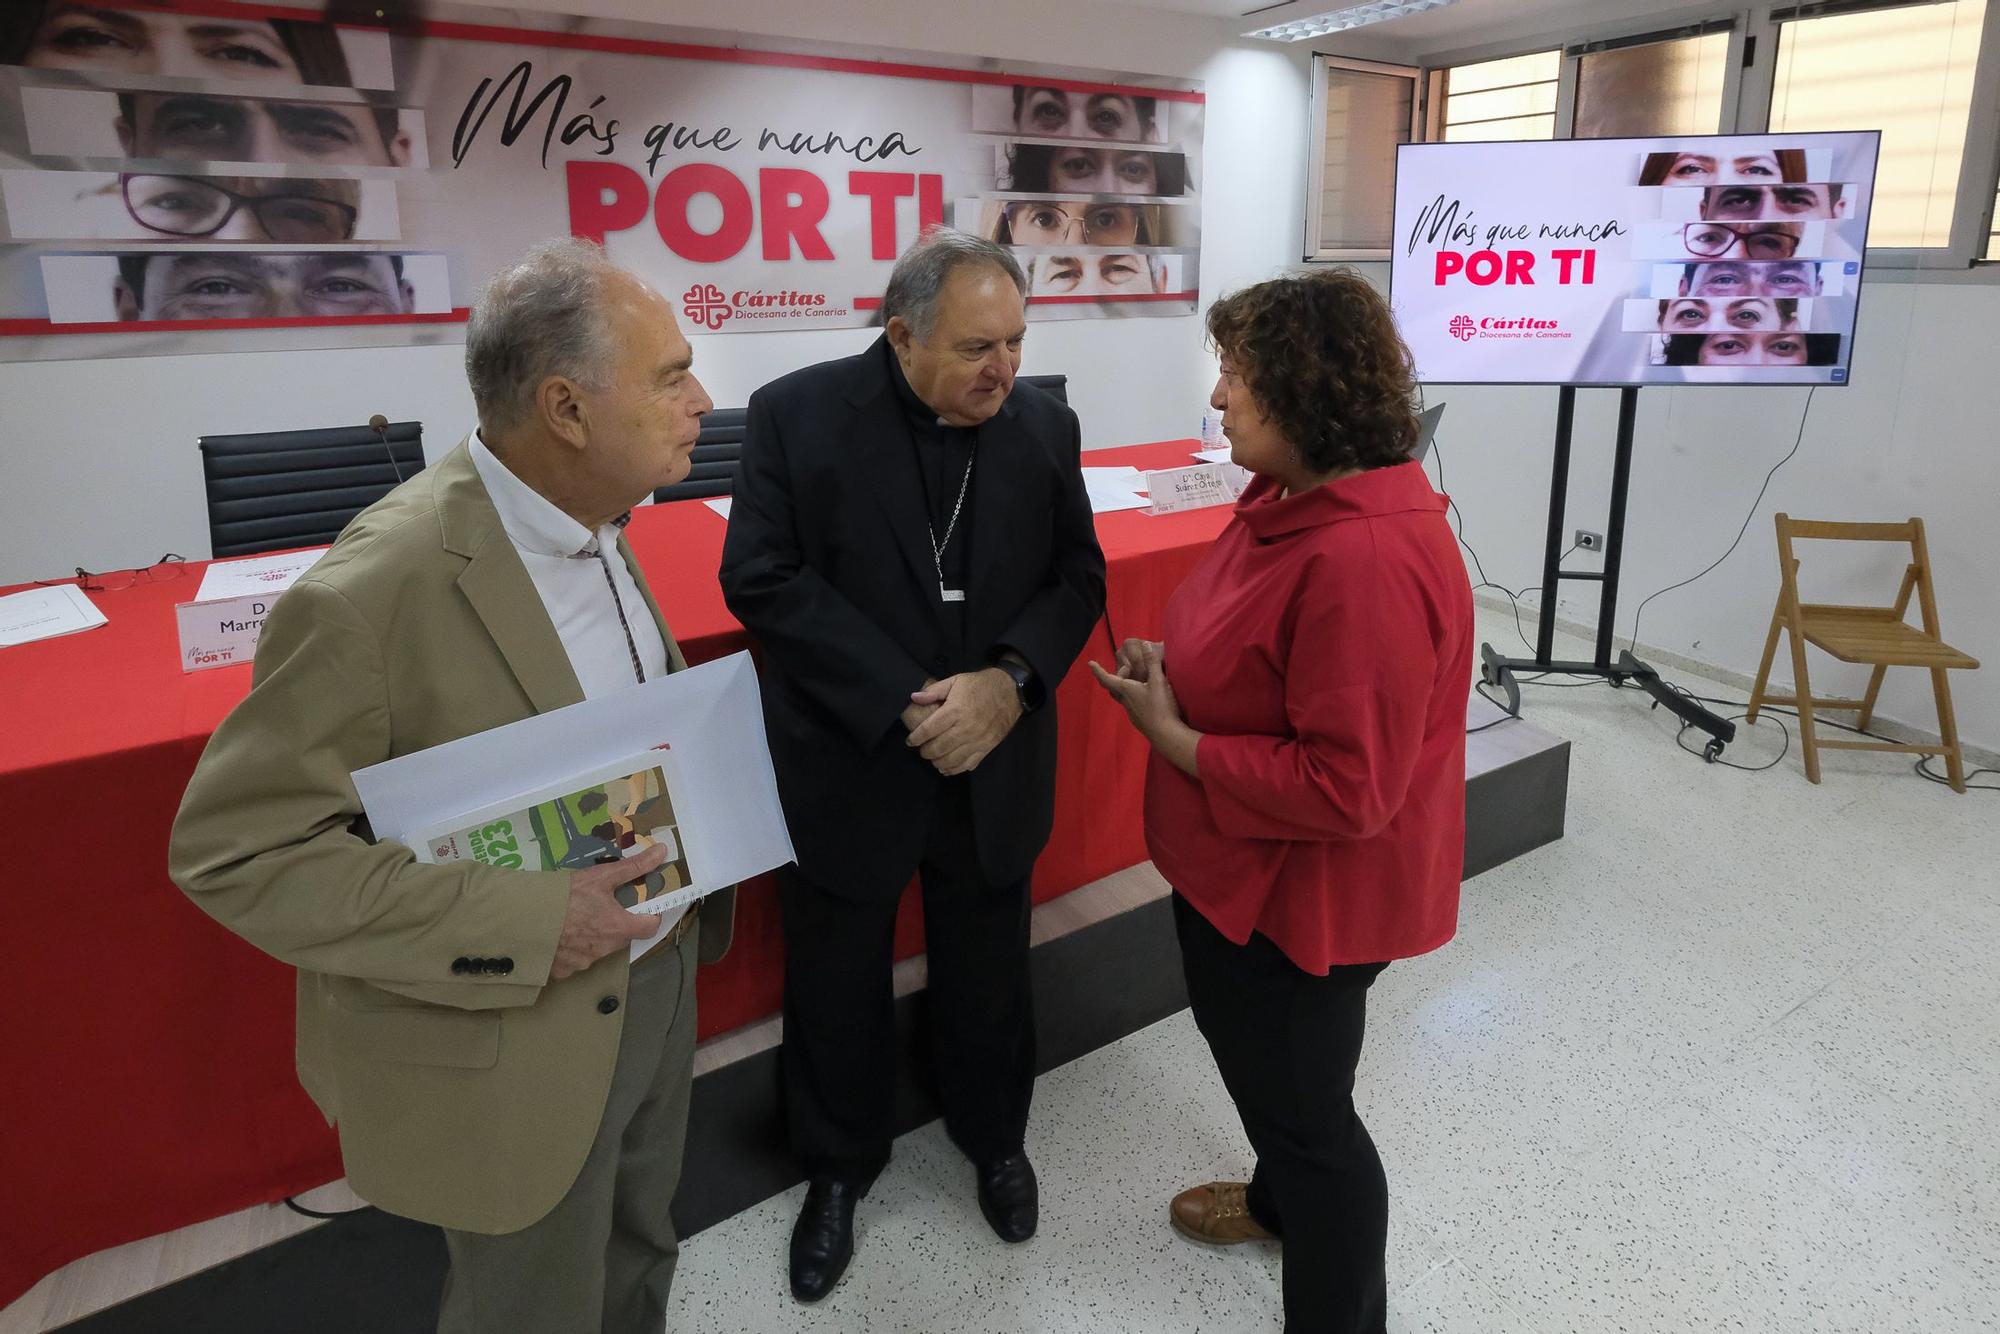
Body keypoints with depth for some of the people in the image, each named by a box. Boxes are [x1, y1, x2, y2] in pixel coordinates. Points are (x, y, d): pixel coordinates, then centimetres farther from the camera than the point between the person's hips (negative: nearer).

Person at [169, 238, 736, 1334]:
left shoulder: (595, 522, -2)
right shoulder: (378, 588, -28)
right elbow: (233, 847, -22)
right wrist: (520, 926, -28)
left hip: (654, 984, 7)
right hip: (509, 1046, -7)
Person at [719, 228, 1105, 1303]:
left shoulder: (1044, 426, -3)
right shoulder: (796, 416, -12)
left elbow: (1078, 577, 0)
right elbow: (762, 579, -16)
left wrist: (1009, 680, -19)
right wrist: (903, 702, -22)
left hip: (994, 762, 3)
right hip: (849, 763, -2)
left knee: (988, 969, 20)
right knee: (837, 980, 16)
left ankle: (995, 1136, 47)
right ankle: (839, 1165, 41)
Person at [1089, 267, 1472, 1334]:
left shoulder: (1367, 559, -32)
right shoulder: (1291, 498, 0)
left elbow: (1346, 787, -30)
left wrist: (1170, 737, -23)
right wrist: (1175, 668, -4)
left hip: (1304, 895, -10)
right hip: (1247, 871, 10)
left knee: (1303, 1102, 12)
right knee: (1251, 1051, 30)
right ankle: (1281, 1199, 59)